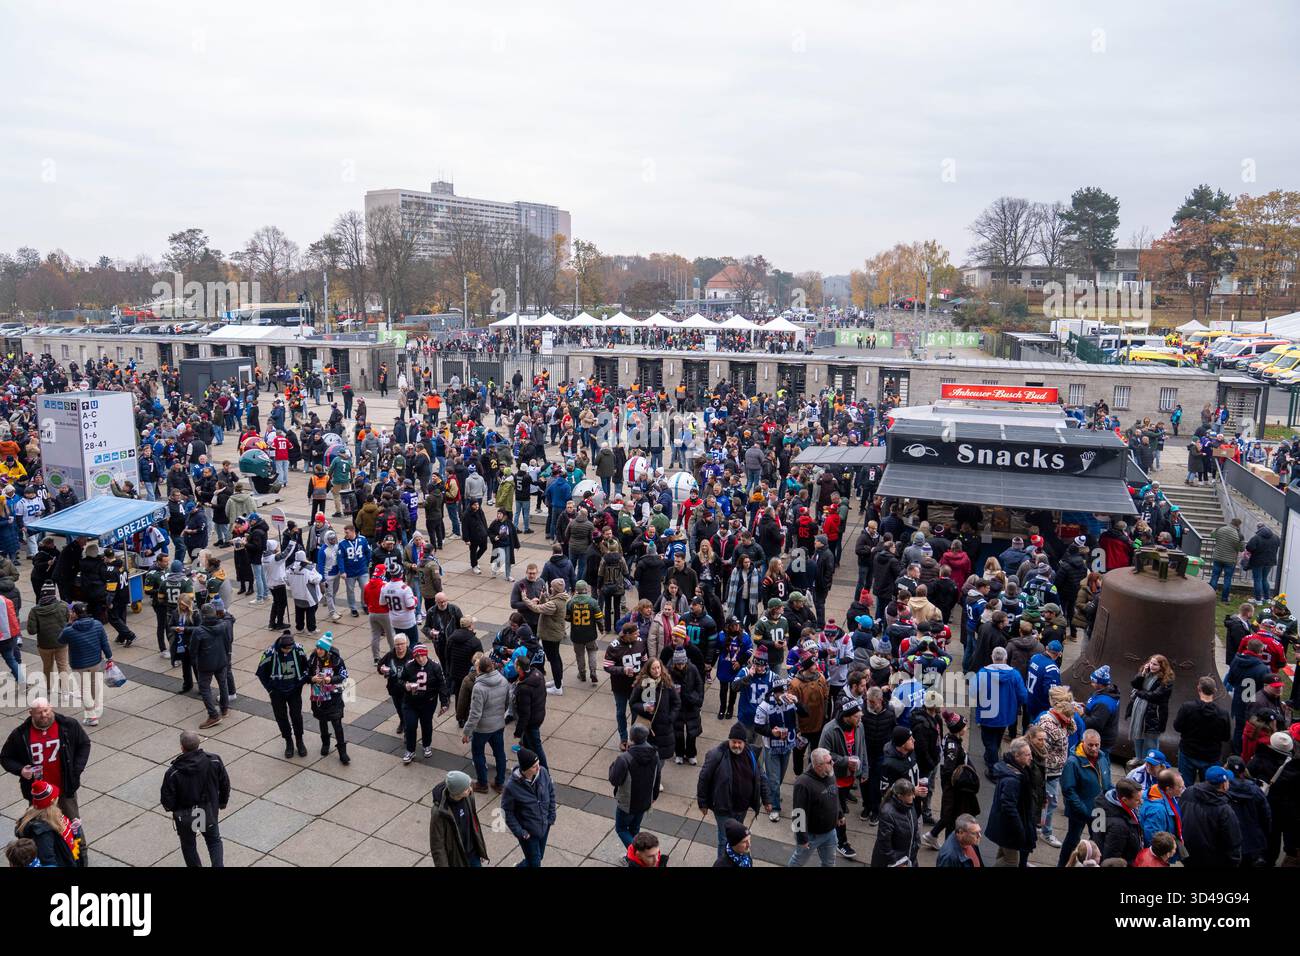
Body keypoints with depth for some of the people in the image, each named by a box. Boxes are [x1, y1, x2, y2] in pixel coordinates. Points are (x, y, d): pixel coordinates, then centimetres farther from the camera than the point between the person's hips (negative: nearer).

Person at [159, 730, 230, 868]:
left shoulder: (173, 772, -26)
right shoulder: (214, 761, -19)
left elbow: (167, 801, -17)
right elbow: (225, 785, -6)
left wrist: (171, 808, 8)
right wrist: (222, 803, 12)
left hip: (185, 817, -2)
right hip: (209, 812, 2)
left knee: (189, 846, 23)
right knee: (214, 841, 24)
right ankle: (218, 865, 13)